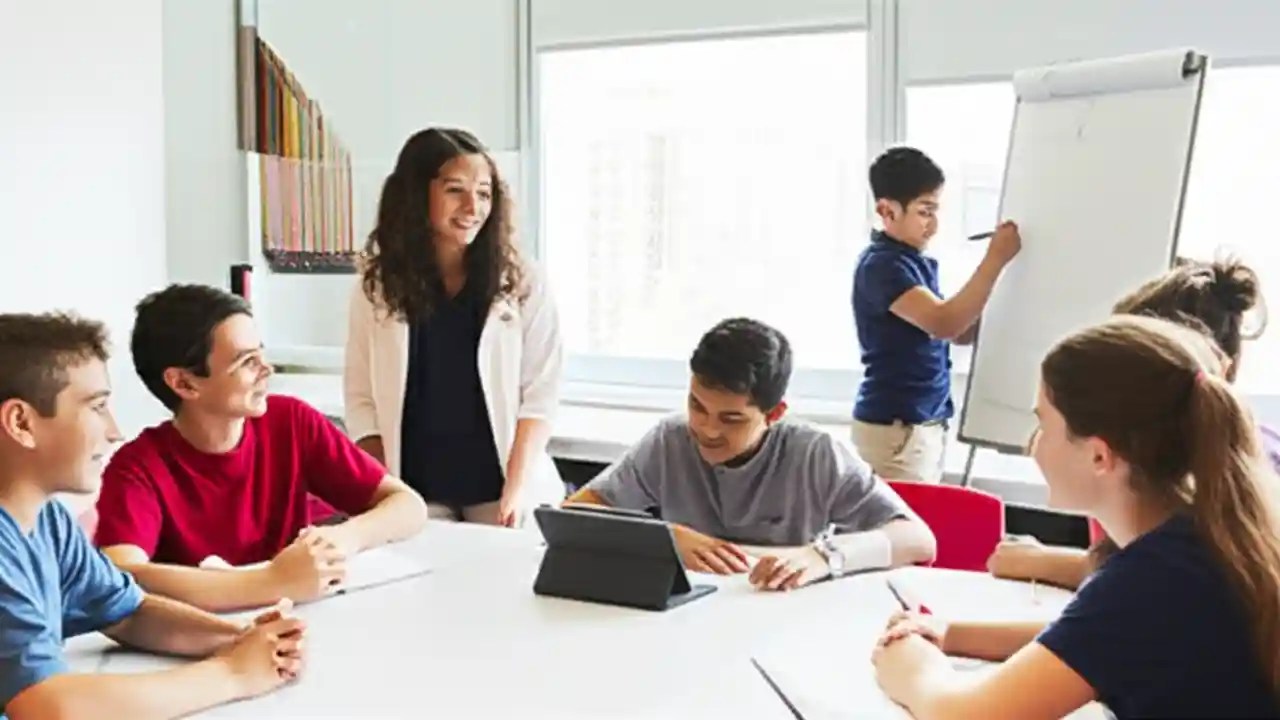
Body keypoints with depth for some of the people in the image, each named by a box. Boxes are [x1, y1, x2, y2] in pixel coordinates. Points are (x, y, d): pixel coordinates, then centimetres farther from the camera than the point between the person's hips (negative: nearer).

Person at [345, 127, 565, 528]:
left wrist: (517, 488, -13)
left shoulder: (520, 281, -2)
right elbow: (362, 400, 0)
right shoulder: (378, 285, 1)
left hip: (500, 485, 0)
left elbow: (540, 393, -5)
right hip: (416, 491, 1)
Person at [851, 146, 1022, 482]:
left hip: (928, 422, 9)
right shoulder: (882, 265, -16)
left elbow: (961, 332, 18)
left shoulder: (919, 262, 12)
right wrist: (995, 259, -24)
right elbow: (944, 323, -27)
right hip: (895, 427, -9)